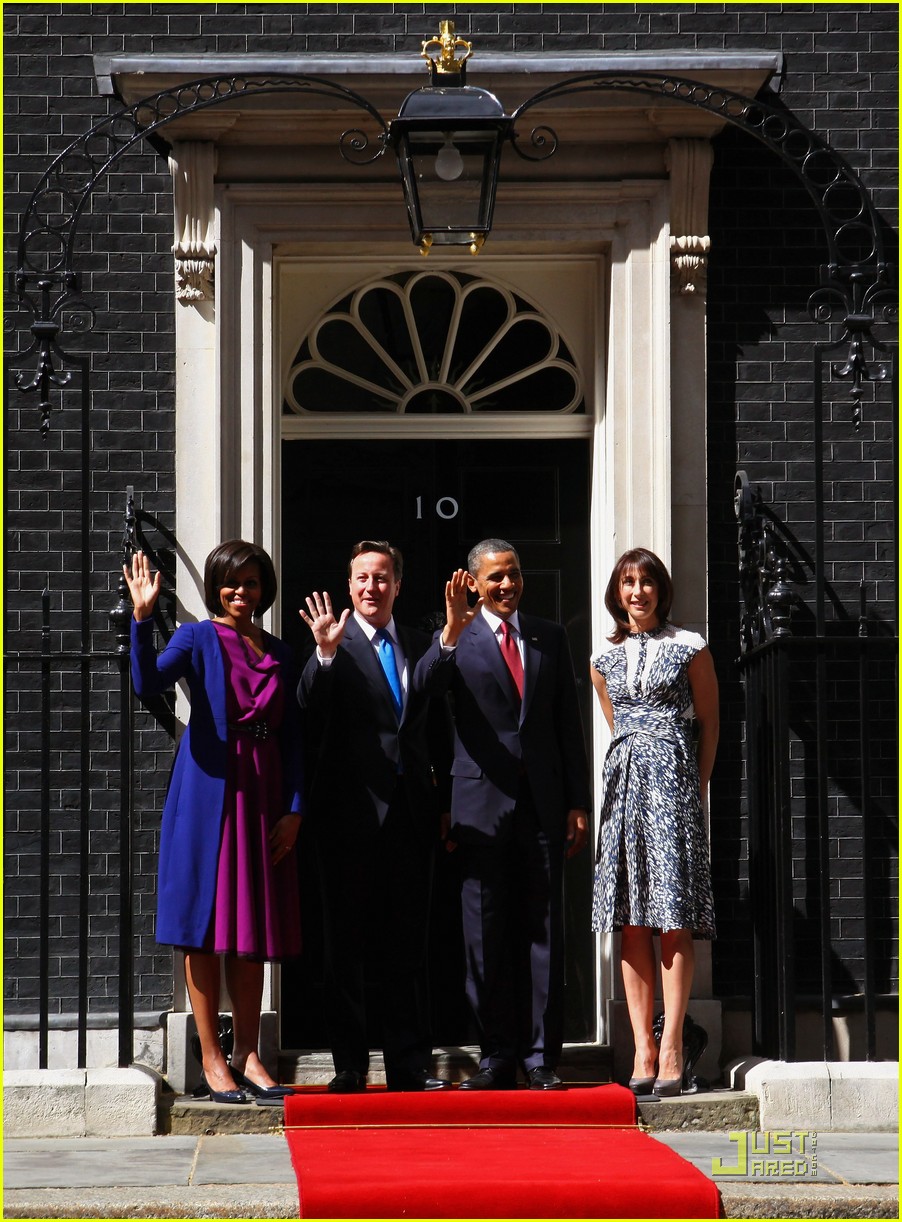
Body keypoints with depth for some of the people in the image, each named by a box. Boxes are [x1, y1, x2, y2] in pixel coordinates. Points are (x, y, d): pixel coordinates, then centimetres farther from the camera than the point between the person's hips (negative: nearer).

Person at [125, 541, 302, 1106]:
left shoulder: (278, 653, 14)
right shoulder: (198, 639, 1)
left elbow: (290, 735, 12)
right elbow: (147, 682, -18)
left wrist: (293, 807, 3)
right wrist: (143, 618, -29)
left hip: (263, 798, 4)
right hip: (208, 795, -4)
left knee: (255, 928, 6)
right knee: (206, 924, -2)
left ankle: (247, 1055, 12)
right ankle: (212, 1060, 2)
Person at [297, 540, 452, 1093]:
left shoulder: (421, 647, 12)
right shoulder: (335, 647, -1)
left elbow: (438, 730, 16)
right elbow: (309, 707, -17)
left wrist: (444, 802, 9)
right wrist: (325, 654, -33)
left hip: (411, 813, 4)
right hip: (352, 813, -4)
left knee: (408, 943, 7)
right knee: (347, 944, 2)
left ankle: (410, 1063, 12)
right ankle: (350, 1064, 7)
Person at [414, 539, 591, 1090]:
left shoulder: (551, 637, 12)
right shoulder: (457, 640, 5)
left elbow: (569, 724, 12)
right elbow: (424, 685, -16)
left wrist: (578, 804, 6)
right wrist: (453, 630, -30)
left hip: (543, 805, 2)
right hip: (483, 805, -2)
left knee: (543, 930, 2)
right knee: (486, 935, 1)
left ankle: (541, 1055, 6)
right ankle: (497, 1056, 8)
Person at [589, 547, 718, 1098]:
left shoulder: (689, 648, 4)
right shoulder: (604, 659, 14)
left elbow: (709, 723, 7)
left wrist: (698, 786, 1)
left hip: (675, 778, -4)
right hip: (624, 782, 4)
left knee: (675, 920, -9)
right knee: (632, 923, -1)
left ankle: (672, 1050, -11)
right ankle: (643, 1051, -2)